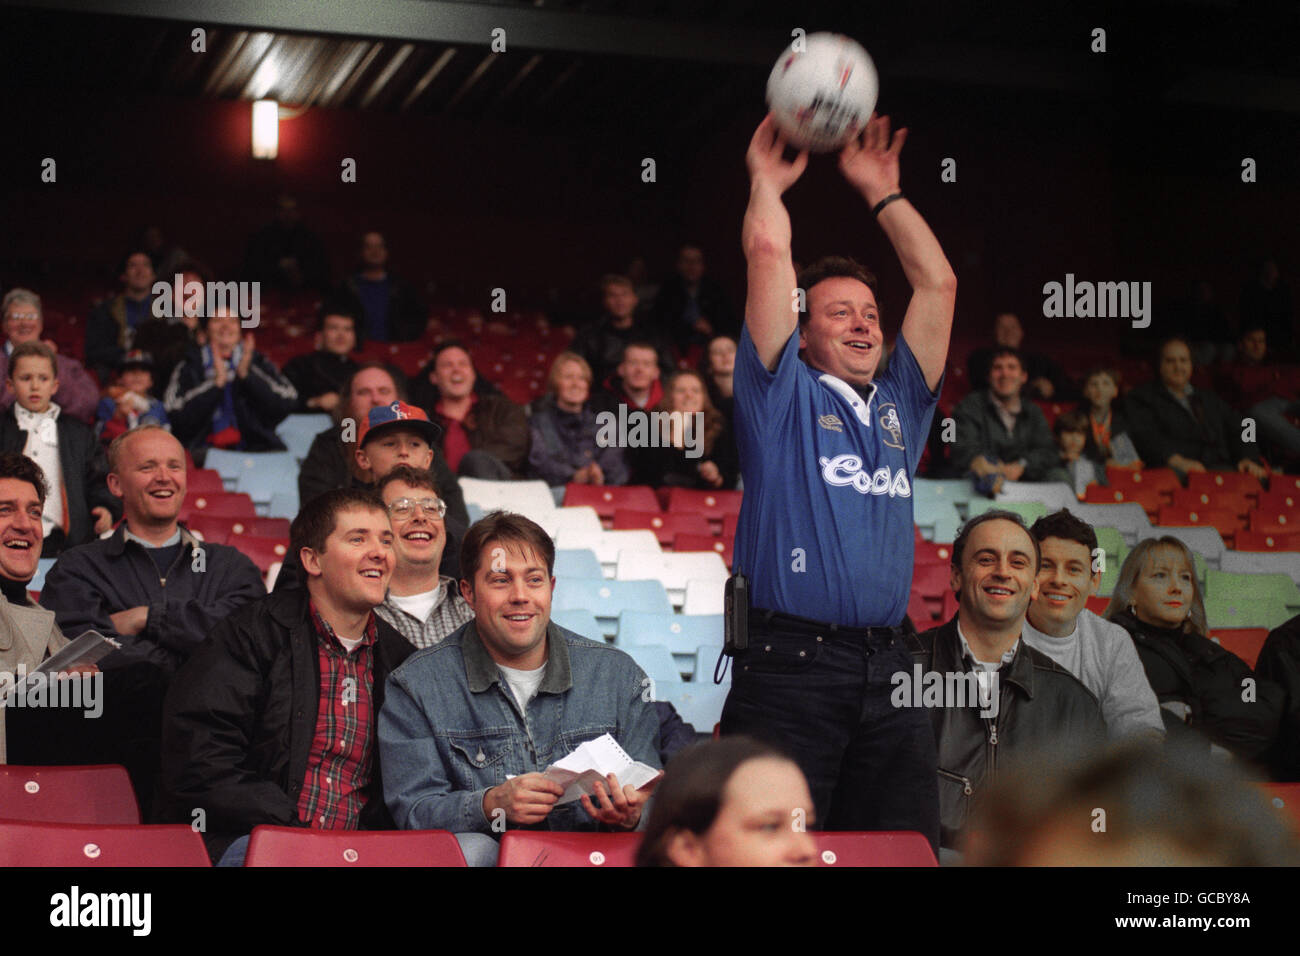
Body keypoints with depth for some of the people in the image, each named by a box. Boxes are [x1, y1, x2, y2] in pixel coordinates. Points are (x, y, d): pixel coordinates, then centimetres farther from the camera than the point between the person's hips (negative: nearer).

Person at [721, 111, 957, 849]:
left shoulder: (899, 405, 21)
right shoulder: (786, 397, 8)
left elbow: (938, 283, 20)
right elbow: (770, 254, 1)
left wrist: (883, 191, 25)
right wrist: (768, 182, 17)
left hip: (888, 670, 5)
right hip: (791, 661, -5)